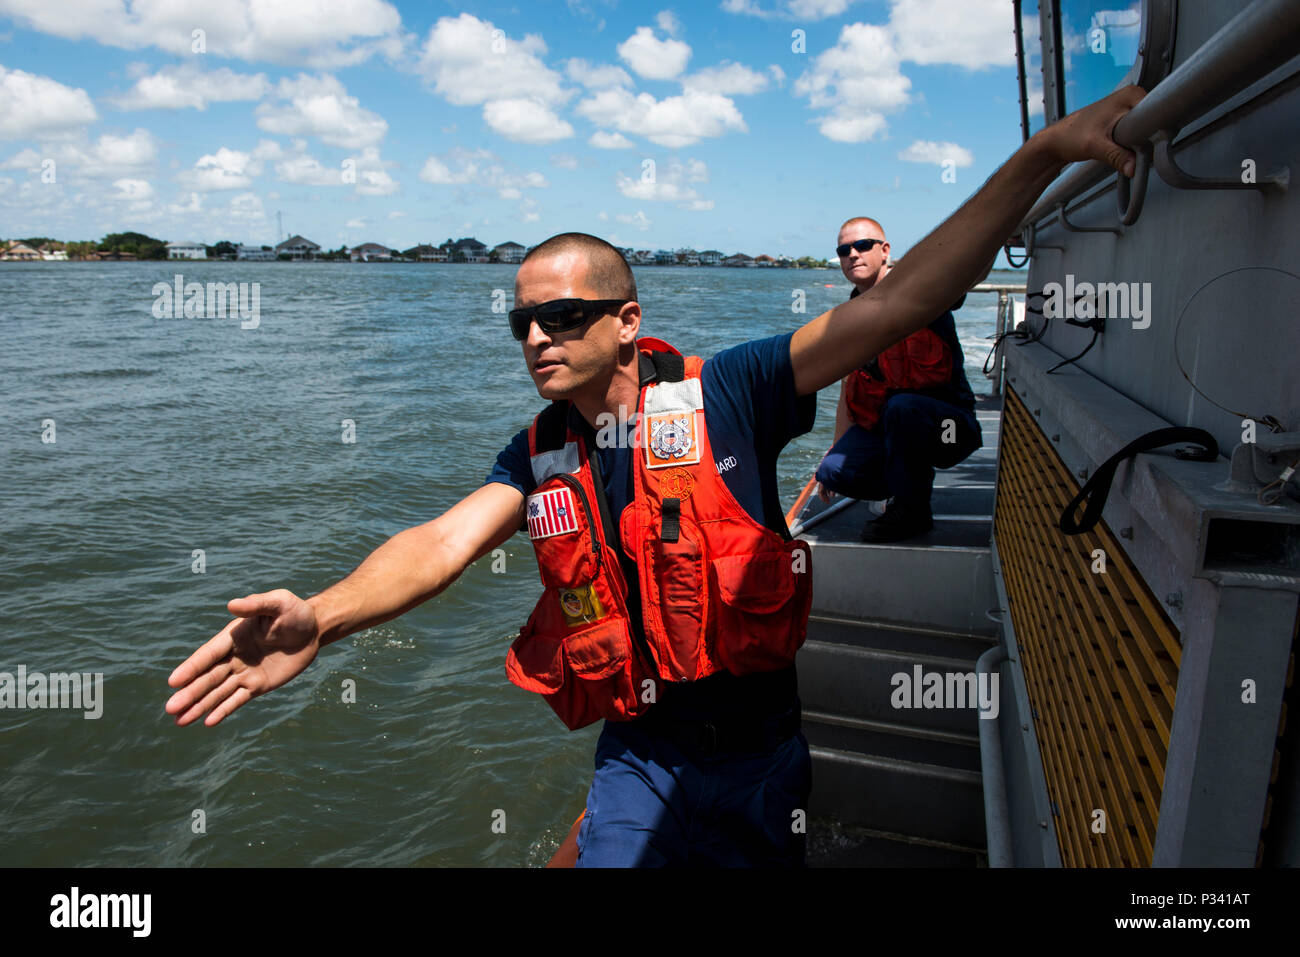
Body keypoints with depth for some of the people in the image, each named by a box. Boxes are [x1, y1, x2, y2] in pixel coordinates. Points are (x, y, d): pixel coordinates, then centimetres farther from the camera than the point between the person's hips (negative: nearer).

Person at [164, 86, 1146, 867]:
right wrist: (323, 616, -36)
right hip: (636, 756, 3)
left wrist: (1045, 152, -28)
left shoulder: (721, 395, -15)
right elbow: (444, 542, -16)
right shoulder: (538, 455, -2)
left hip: (755, 748, -3)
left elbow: (892, 306, -22)